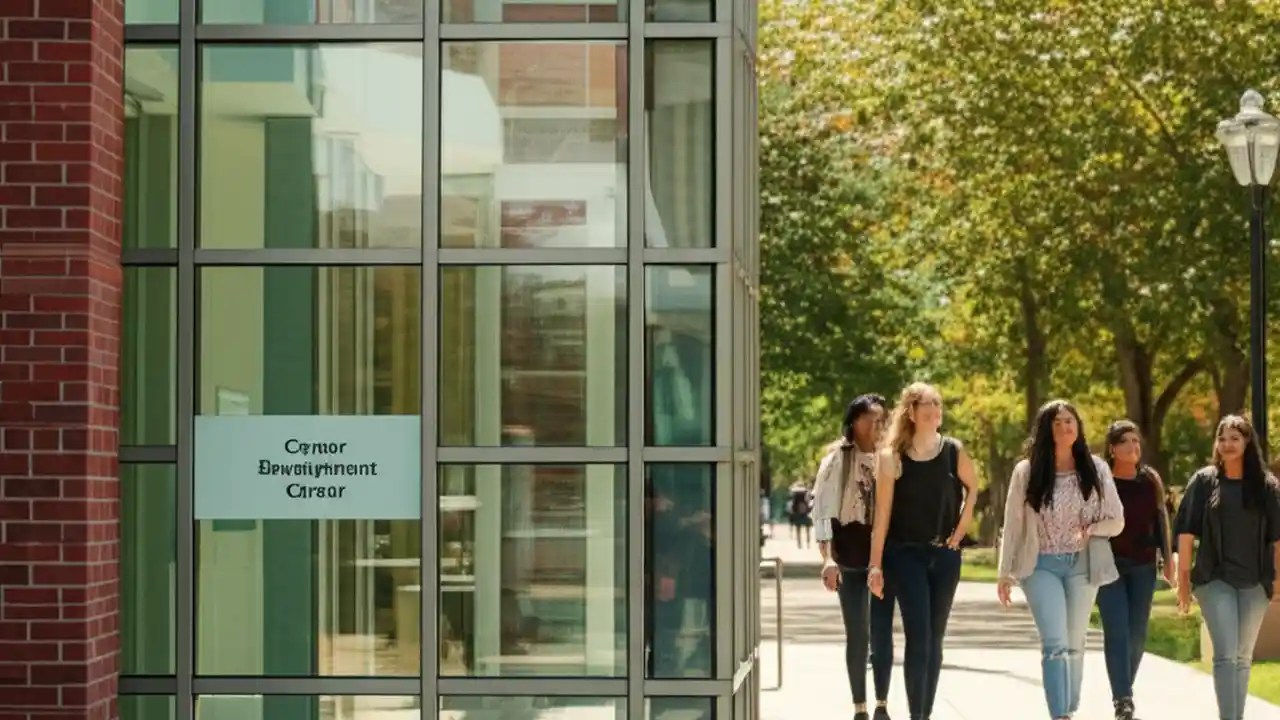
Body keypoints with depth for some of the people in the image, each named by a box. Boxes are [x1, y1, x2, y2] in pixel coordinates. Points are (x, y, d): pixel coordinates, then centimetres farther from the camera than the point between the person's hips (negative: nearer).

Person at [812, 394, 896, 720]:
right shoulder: (837, 460, -2)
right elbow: (822, 509, -6)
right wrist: (828, 557, -16)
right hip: (851, 558, -1)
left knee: (882, 633, -2)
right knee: (857, 635, 4)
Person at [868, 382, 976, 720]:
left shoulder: (953, 451, 0)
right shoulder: (893, 457, -8)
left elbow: (972, 487, 19)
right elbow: (882, 513, -8)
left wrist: (964, 522, 6)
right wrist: (875, 564, -10)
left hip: (945, 554, 3)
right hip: (905, 554, -3)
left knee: (934, 638, 8)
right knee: (918, 637, -13)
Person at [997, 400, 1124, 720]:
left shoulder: (1096, 469, 1)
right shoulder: (1026, 472, -3)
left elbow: (1116, 521, 5)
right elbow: (1013, 525, 2)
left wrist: (1092, 529, -15)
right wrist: (1005, 573, 2)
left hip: (1082, 564, 2)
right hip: (1042, 565, -2)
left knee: (1074, 645, 10)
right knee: (1055, 644, -14)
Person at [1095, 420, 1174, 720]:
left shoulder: (1151, 479, 5)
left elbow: (1161, 521, 11)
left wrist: (1168, 560, 8)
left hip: (1143, 566, 4)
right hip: (1109, 565, -3)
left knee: (1137, 633, 6)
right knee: (1117, 632, -10)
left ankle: (1124, 692, 22)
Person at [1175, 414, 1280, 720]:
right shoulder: (1204, 481, 2)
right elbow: (1186, 530, 1)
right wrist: (1183, 575, -4)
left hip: (1254, 581, 2)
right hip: (1215, 579, -2)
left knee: (1243, 657, 9)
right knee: (1226, 654, -13)